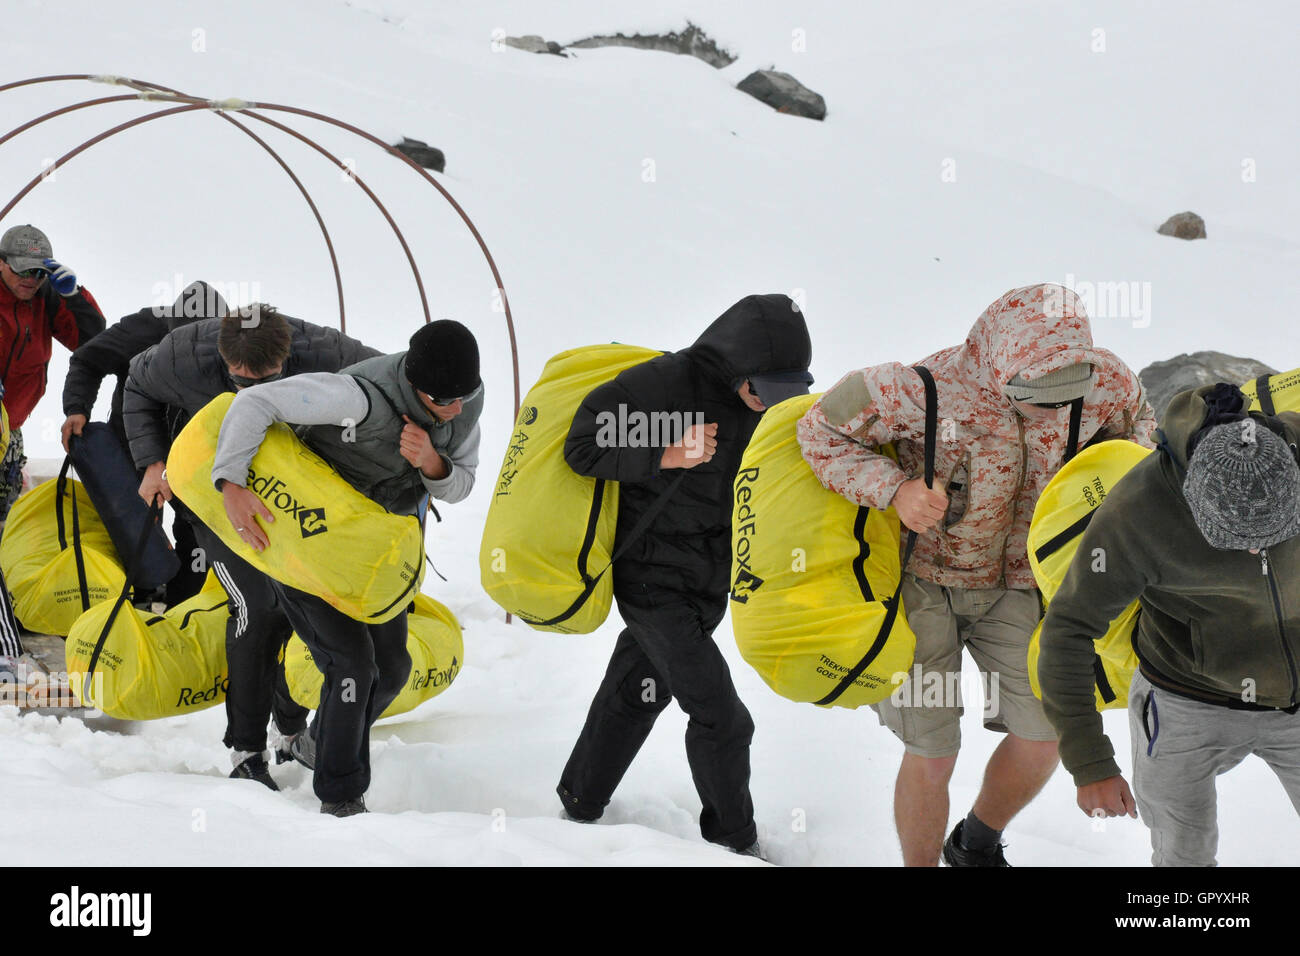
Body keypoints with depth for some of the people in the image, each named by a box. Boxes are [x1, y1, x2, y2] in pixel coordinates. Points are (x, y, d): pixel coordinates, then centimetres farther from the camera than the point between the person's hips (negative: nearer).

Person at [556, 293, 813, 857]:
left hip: (708, 586, 7)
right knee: (722, 719, -6)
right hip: (655, 578, -7)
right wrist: (664, 455, -27)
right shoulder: (662, 383, -22)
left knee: (636, 694, 19)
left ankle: (580, 809, 35)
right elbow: (582, 448, -17)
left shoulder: (761, 403, 1)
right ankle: (735, 843, 11)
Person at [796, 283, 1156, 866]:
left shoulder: (1104, 383, -18)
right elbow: (821, 430, -19)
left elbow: (1134, 418, 7)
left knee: (1043, 736, 3)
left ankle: (977, 845, 33)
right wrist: (895, 488, -32)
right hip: (924, 574, -4)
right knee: (933, 753, -6)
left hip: (1014, 579, 4)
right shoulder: (928, 392, -32)